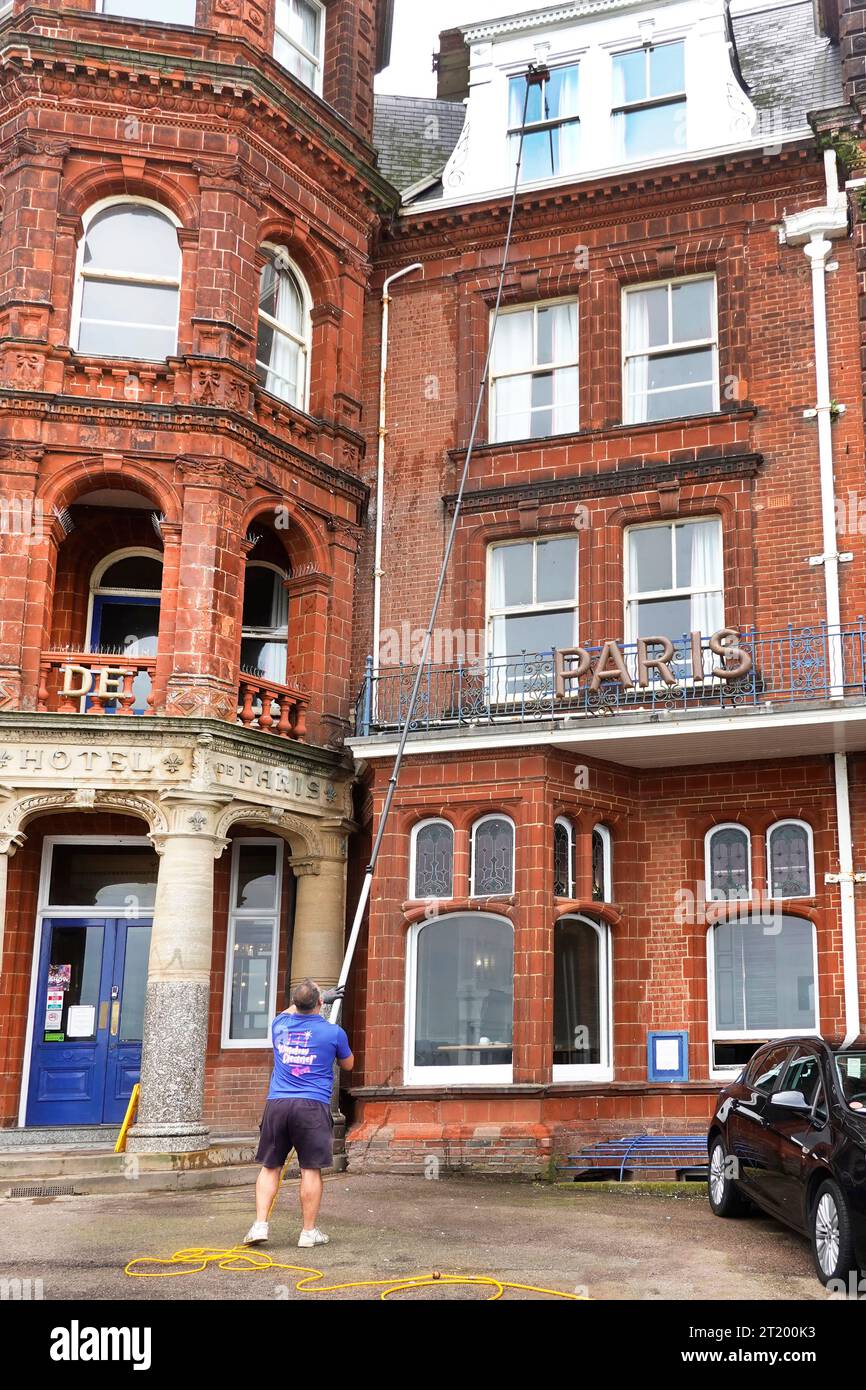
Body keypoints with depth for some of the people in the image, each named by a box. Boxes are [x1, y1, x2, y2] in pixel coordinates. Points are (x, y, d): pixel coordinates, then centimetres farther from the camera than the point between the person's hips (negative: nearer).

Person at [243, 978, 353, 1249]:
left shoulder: (280, 1024, 8)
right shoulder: (333, 1032, -3)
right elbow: (348, 1065, 17)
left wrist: (322, 999, 46)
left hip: (276, 1104, 3)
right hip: (312, 1105, -3)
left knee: (270, 1167, 12)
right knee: (311, 1170, 2)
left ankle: (260, 1224, 5)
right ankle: (309, 1232, 8)